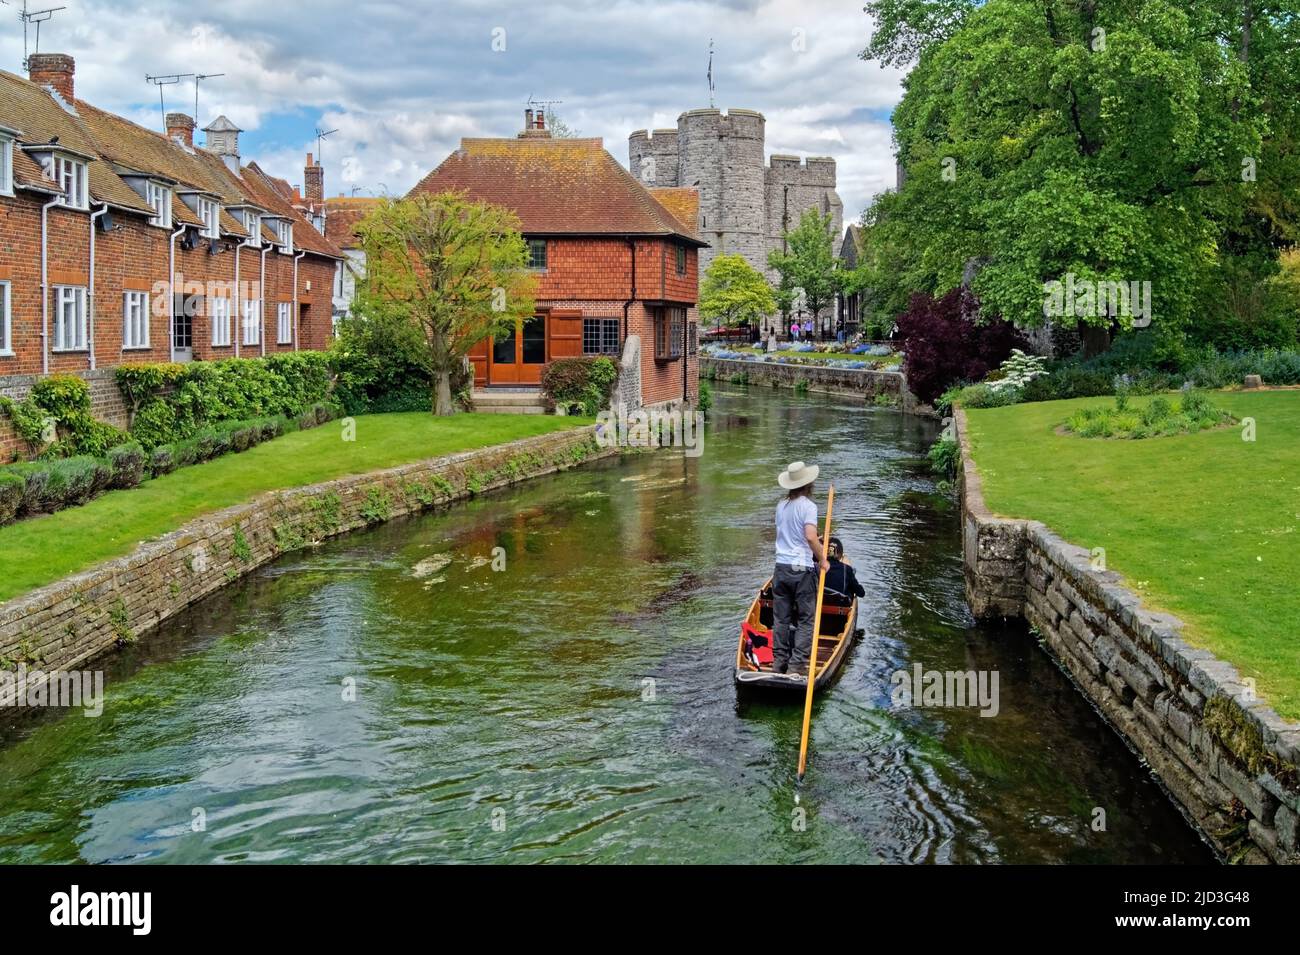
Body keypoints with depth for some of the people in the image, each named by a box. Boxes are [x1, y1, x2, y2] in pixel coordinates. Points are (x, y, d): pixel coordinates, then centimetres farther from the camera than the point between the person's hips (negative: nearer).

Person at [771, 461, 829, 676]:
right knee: (805, 620, 2)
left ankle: (779, 663, 13)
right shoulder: (808, 505, -11)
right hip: (802, 569, -6)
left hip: (781, 568, 6)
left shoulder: (781, 505, 10)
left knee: (781, 619, 10)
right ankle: (797, 666, -2)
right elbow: (811, 537, -22)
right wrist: (823, 559, -8)